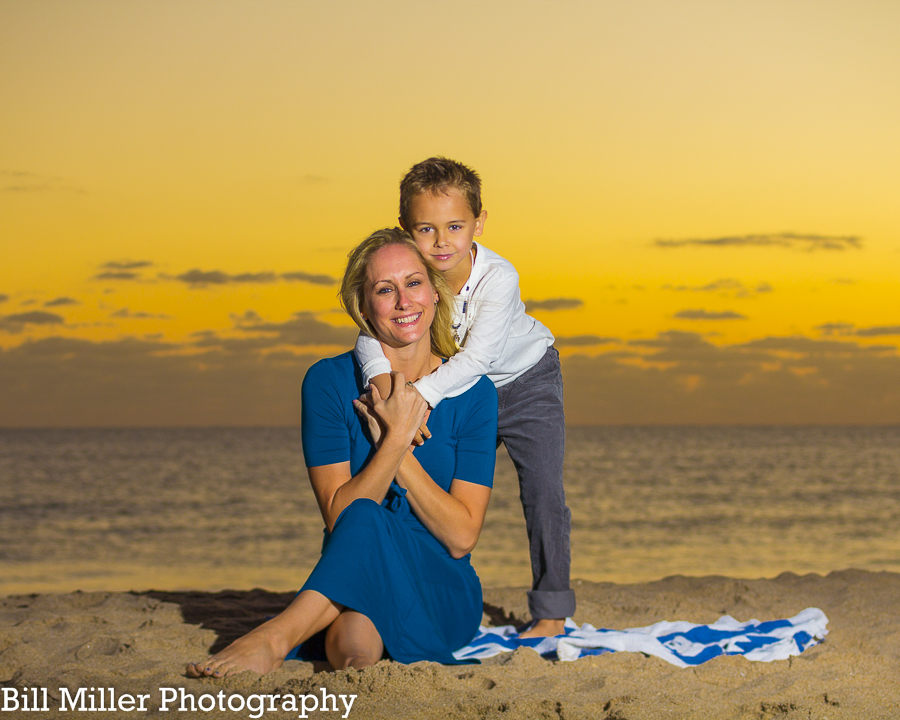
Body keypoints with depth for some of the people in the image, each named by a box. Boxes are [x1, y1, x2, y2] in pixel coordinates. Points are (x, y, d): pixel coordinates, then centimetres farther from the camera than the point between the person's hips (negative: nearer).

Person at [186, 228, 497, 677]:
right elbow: (339, 516, -8)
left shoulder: (474, 393, 0)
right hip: (349, 587, 0)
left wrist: (391, 443, -12)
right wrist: (396, 438, -19)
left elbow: (461, 537, -6)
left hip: (442, 594, 0)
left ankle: (273, 636, -43)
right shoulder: (330, 382, 0)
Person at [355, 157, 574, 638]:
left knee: (542, 492, -9)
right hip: (462, 394, 4)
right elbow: (371, 335, -37)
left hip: (527, 382, -4)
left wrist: (418, 398, -55)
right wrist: (388, 394, -56)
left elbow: (476, 358, -44)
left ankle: (551, 611, 1)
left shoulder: (498, 278, -36)